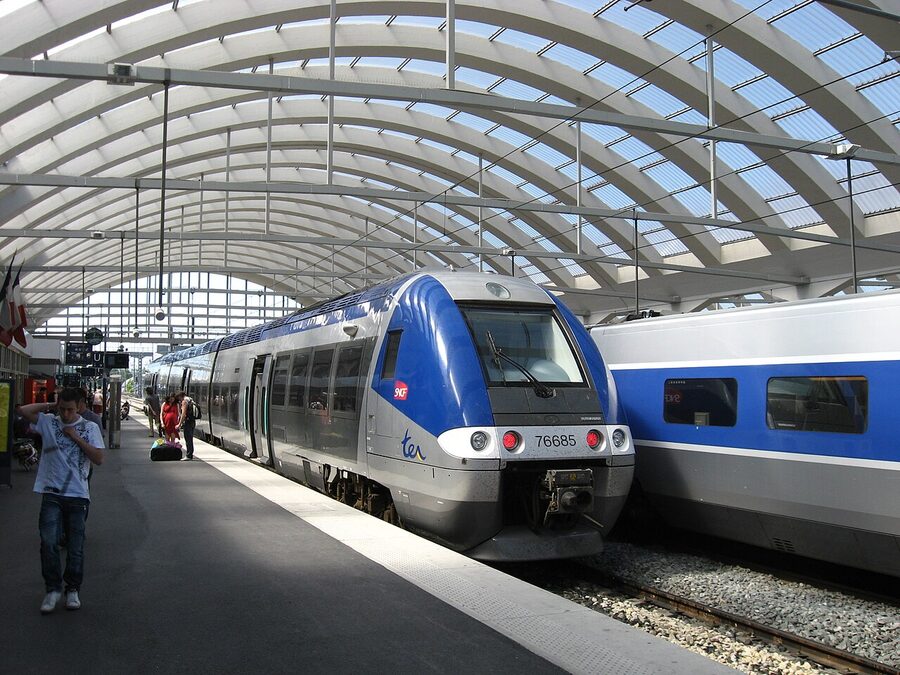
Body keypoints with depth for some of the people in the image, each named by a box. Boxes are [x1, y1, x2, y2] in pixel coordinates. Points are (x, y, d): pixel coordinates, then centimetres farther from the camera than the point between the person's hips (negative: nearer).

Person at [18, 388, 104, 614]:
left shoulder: (90, 428, 2)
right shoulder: (48, 422, 6)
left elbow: (99, 458, -6)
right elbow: (24, 410, -7)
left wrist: (76, 437, -9)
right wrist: (48, 406, 1)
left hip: (78, 495, 0)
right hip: (52, 494, 1)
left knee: (76, 547, 6)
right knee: (48, 543, -6)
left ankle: (73, 590, 19)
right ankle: (53, 589, 8)